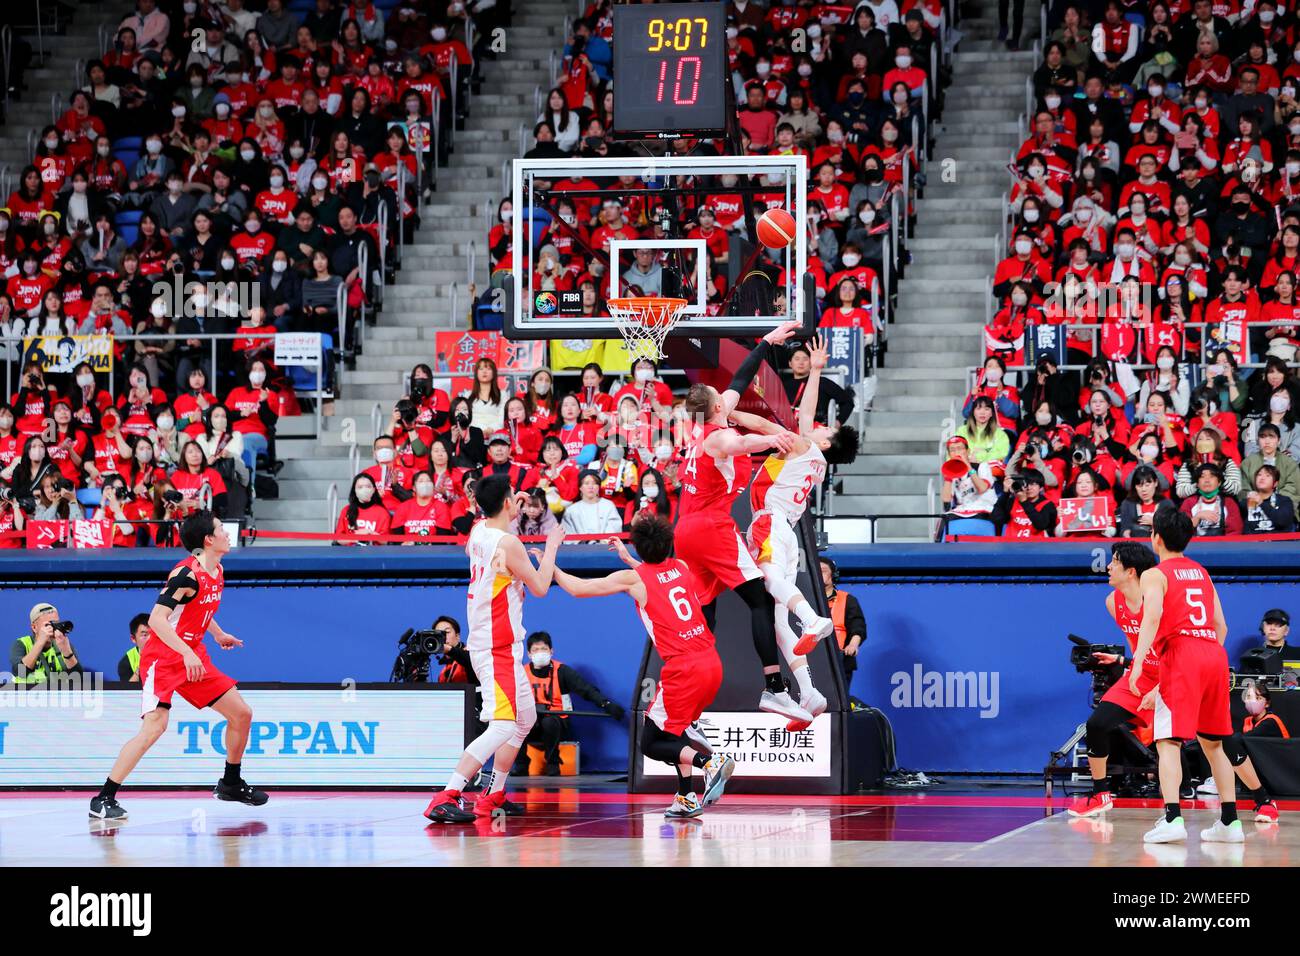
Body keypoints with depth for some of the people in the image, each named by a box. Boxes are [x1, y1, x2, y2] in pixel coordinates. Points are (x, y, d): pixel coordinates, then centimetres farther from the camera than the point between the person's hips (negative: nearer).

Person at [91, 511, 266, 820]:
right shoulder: (186, 574, -21)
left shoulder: (216, 571, 7)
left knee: (242, 714, 10)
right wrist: (187, 653, -32)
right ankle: (104, 799, -19)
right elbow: (156, 619, -27)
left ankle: (230, 785, 29)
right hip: (162, 657, -9)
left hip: (193, 657, 9)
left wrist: (218, 634, 31)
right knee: (155, 725, -24)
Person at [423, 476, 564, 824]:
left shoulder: (477, 531, 6)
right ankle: (445, 798, -27)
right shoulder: (508, 543, -19)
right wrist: (551, 546, 4)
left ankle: (493, 796, 25)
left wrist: (512, 514, 29)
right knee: (503, 727, -17)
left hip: (486, 643, 10)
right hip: (498, 648, -10)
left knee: (526, 719, 22)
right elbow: (540, 587, -9)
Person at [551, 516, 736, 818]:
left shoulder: (633, 578, -3)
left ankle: (709, 762, -17)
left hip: (684, 669, -7)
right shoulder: (681, 567, 13)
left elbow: (578, 588, 4)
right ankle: (687, 799, 20)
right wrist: (627, 559, 46)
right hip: (712, 662, 7)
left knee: (651, 743, 4)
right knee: (675, 728, 26)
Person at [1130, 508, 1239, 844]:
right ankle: (1230, 821, 15)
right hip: (1215, 654, 6)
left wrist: (1138, 662, -23)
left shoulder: (1155, 575, 2)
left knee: (1168, 742, -9)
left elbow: (1152, 617, -15)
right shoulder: (1202, 573, 21)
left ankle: (1173, 818, -24)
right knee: (1212, 743, 16)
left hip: (1182, 653, -6)